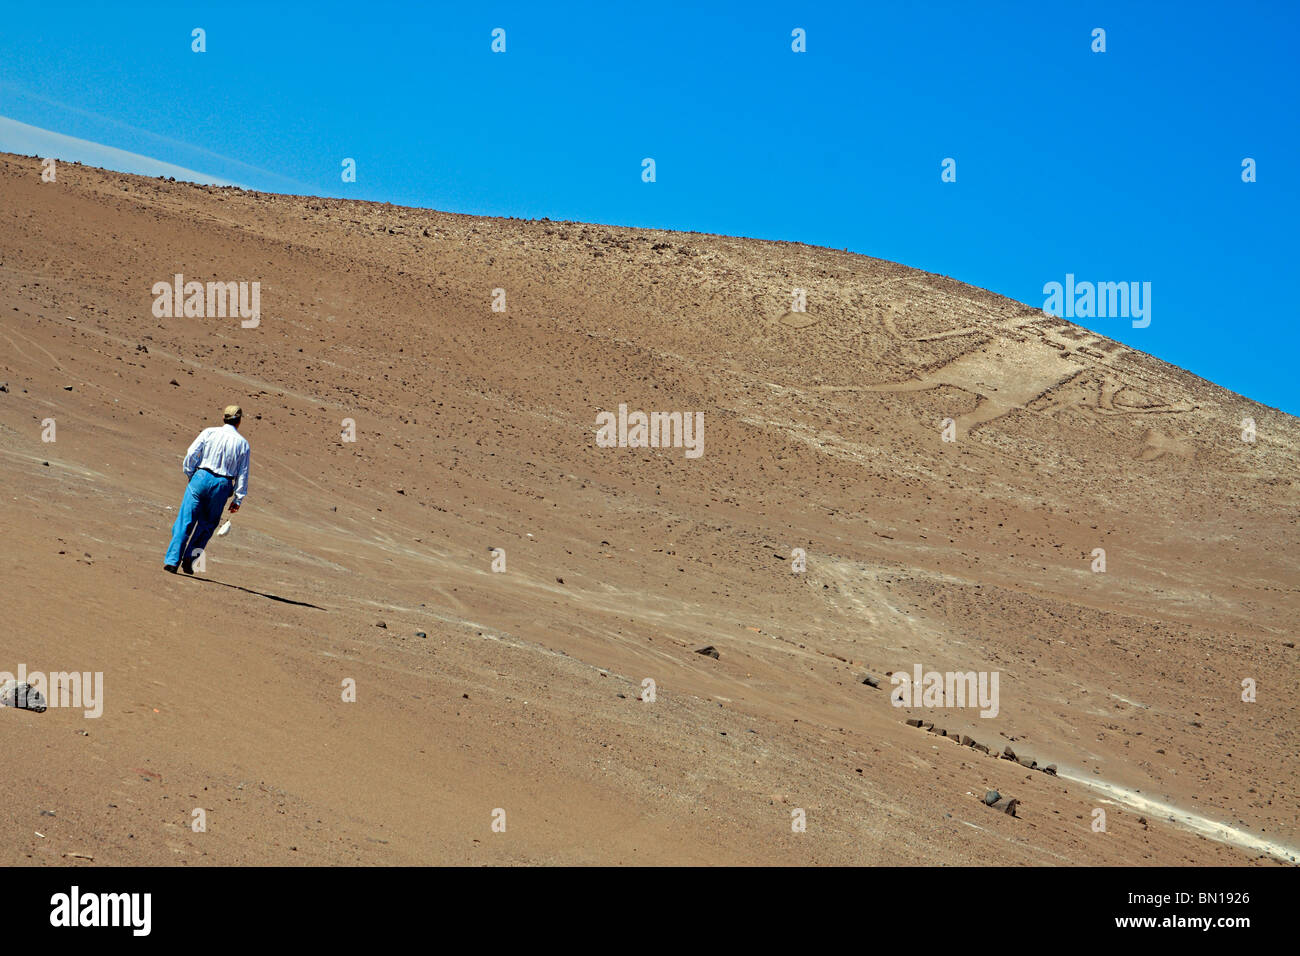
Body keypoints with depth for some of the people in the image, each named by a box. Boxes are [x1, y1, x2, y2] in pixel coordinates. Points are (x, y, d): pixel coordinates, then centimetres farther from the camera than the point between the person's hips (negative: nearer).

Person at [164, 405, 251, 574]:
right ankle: (189, 559, 9)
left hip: (201, 477, -1)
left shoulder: (209, 433, 1)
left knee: (185, 520, 2)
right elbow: (243, 474, 4)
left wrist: (190, 474, 11)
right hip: (222, 485, 1)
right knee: (207, 524, 17)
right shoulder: (242, 443, 4)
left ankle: (172, 560, -4)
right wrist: (238, 499, 8)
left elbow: (191, 454, -5)